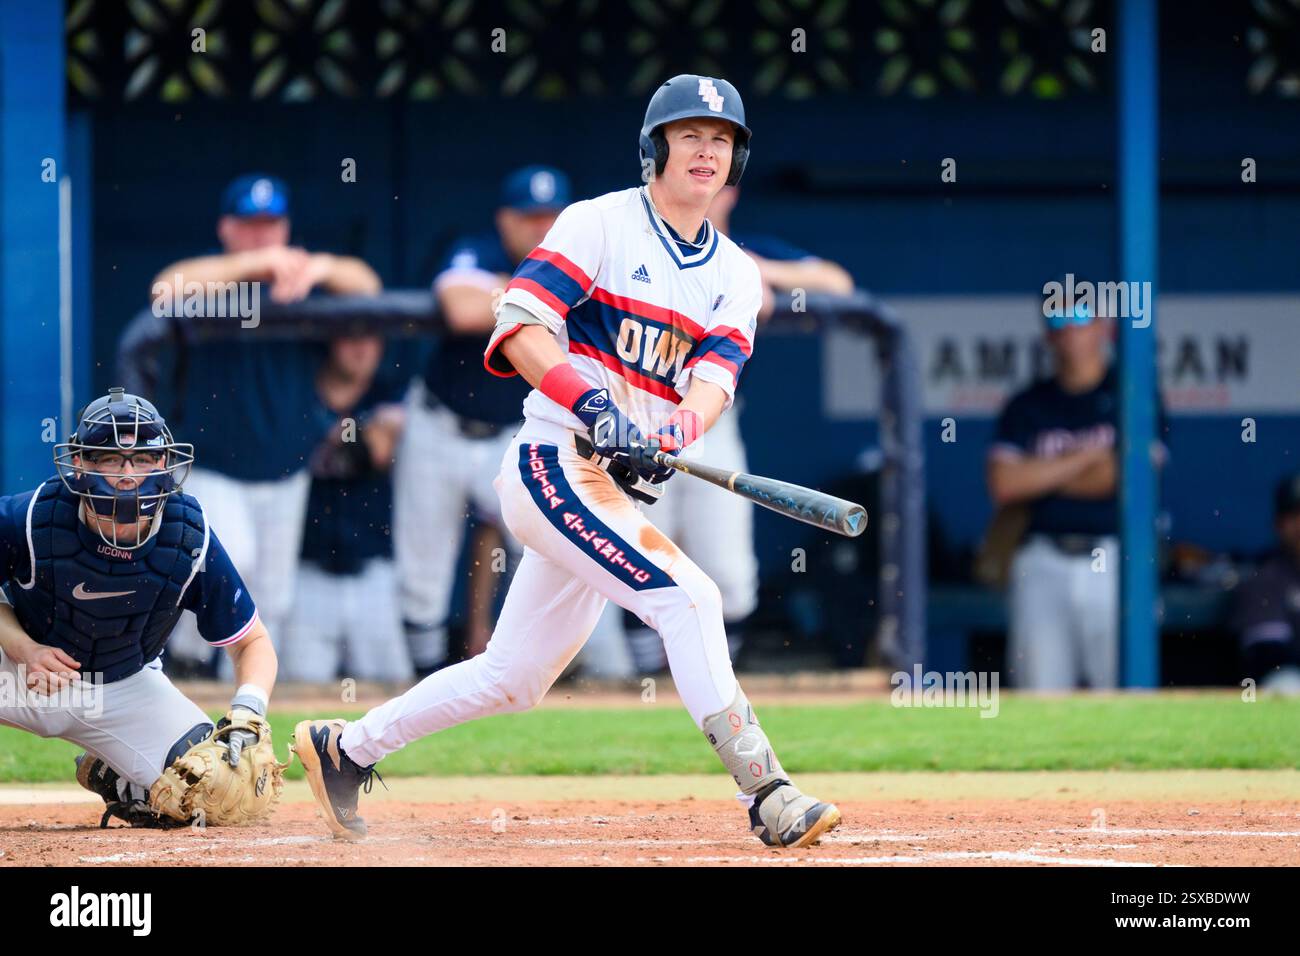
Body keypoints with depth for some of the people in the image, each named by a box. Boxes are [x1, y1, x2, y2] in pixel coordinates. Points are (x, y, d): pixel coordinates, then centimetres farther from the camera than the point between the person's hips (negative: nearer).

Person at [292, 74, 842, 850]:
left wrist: (674, 434, -25)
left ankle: (345, 749, 28)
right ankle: (766, 793, -27)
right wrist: (597, 406, -26)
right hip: (555, 463, -7)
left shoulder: (736, 274, 13)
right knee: (683, 597, -24)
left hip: (627, 491, 7)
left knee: (513, 678, 12)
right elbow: (520, 329, -12)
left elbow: (714, 377, -3)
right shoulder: (601, 224, -3)